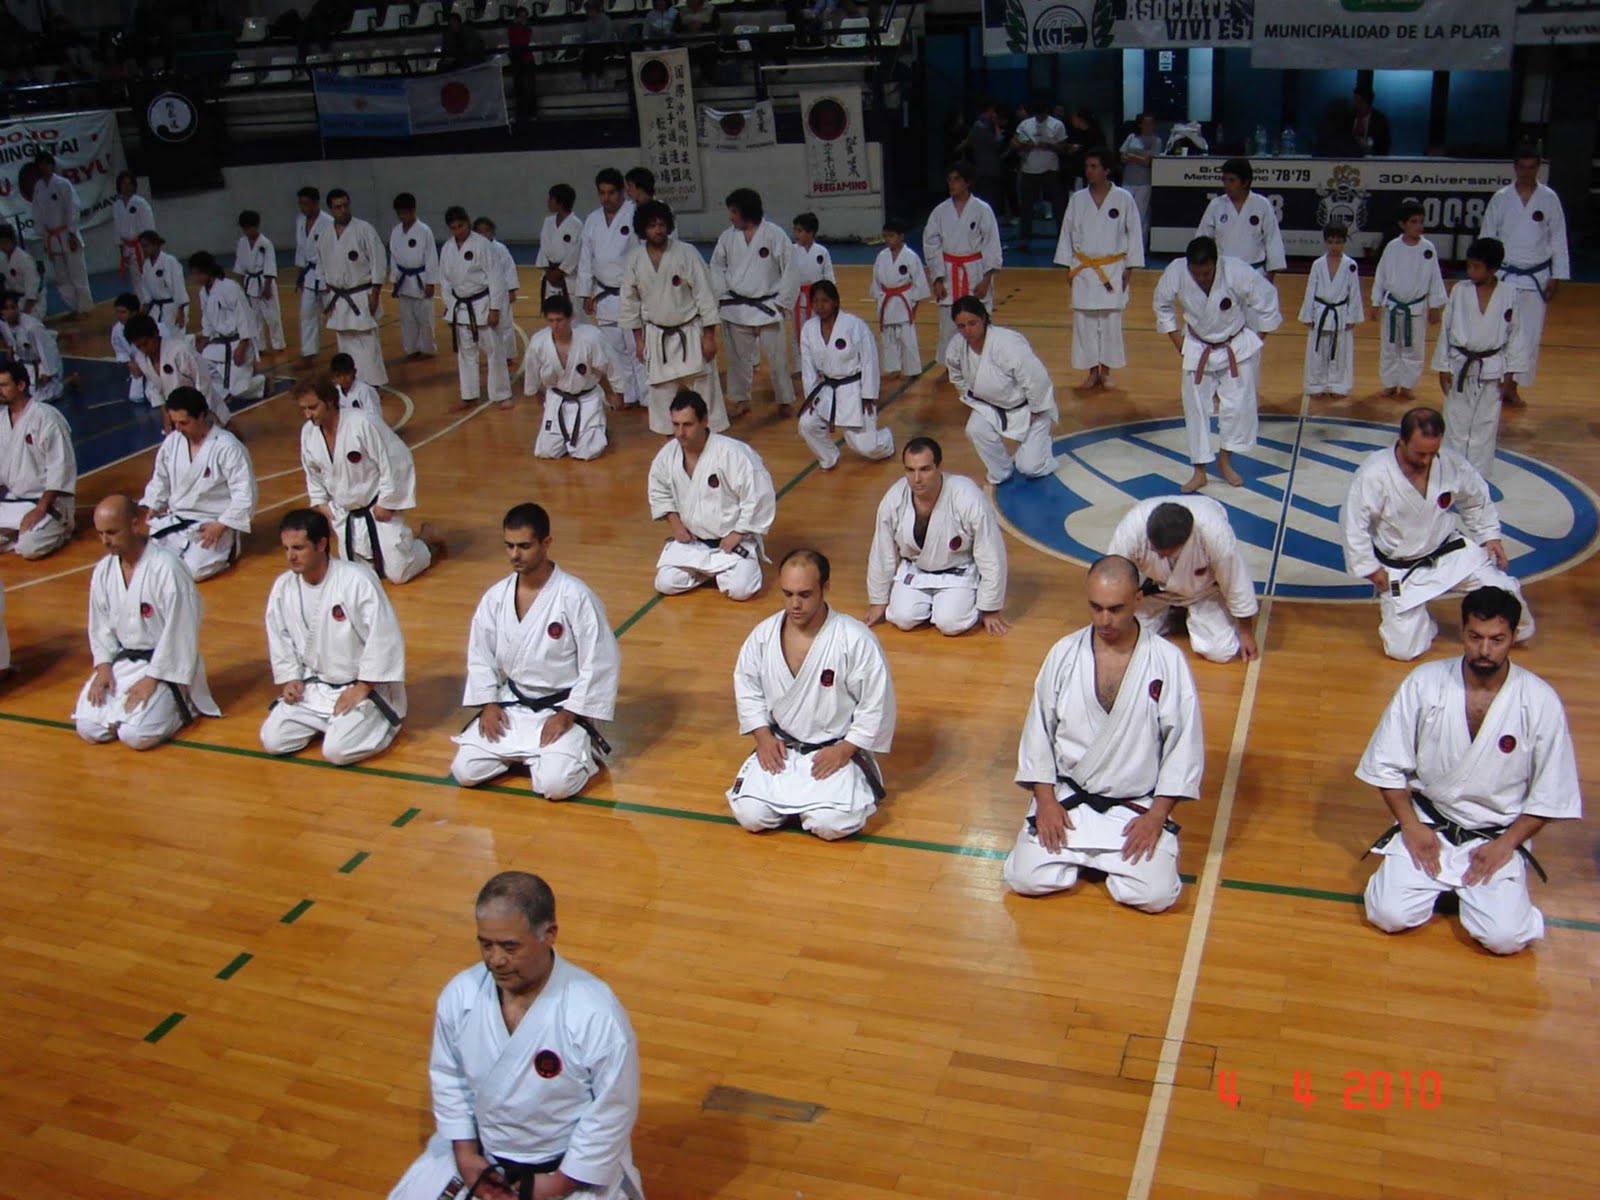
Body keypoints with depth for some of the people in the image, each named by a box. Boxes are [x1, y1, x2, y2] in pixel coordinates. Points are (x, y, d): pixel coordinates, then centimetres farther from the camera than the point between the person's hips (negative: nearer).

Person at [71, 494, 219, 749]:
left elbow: (180, 632, -19)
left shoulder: (167, 568, -21)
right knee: (89, 728, -8)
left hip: (166, 664, -6)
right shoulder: (103, 570, 0)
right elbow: (100, 625, 11)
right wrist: (103, 667, -2)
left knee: (136, 735, -22)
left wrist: (152, 679, -17)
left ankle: (179, 706, 7)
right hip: (123, 661, 6)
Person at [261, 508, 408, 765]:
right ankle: (330, 721, 19)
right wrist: (290, 679, -1)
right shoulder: (283, 587, -5)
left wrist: (362, 688, -19)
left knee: (337, 751, -22)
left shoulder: (357, 580, -24)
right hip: (314, 686, 6)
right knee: (272, 741, -5)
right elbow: (279, 637, 11)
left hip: (363, 687, -6)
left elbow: (384, 638, -21)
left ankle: (380, 720, 8)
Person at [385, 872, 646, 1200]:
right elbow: (448, 1076, 2)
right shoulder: (459, 994, -15)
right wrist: (465, 1154, -4)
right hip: (481, 1156, 4)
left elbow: (614, 1109, -18)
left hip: (574, 1166, -4)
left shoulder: (596, 1013, -29)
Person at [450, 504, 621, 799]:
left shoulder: (575, 596, -19)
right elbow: (480, 655, 9)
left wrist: (567, 716, -15)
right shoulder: (496, 597, -4)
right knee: (465, 771, -9)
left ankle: (577, 746, 8)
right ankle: (523, 752, 17)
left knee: (555, 784, -25)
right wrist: (489, 703, -2)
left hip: (563, 707, -5)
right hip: (512, 706, 5)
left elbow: (600, 662, -15)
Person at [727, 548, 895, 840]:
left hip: (837, 750, -3)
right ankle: (796, 796, 16)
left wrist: (843, 750, -14)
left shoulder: (856, 640, -21)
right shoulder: (764, 635, -7)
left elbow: (877, 704, -13)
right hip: (780, 748, 4)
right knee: (750, 814, -15)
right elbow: (746, 685, 8)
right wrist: (763, 736, -2)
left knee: (831, 823, -24)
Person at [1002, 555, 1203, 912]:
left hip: (1136, 808, -1)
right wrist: (1045, 800, -5)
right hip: (1066, 800, 1)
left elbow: (1185, 743, -5)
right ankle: (1084, 854, 17)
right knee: (1025, 878, -15)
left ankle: (1109, 856, 14)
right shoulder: (1064, 654, -5)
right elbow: (1038, 728, 2)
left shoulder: (1168, 661, -10)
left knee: (1156, 895, -20)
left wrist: (1156, 815, -9)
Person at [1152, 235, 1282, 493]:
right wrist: (1178, 343, -2)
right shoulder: (1175, 273, -24)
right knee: (1196, 407, 3)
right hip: (1198, 348, 1)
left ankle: (1225, 461, 21)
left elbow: (1267, 302, -13)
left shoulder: (1237, 272, -29)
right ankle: (1199, 471, 14)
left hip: (1237, 347, -1)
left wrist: (1257, 342, -7)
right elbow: (1163, 306, -3)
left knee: (1239, 404, -1)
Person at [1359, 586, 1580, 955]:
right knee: (1391, 915, -17)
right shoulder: (1425, 683, -11)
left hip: (1499, 837, 0)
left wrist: (1504, 845, -10)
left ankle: (1471, 888, 15)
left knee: (1504, 937, -19)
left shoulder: (1540, 701, -12)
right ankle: (1443, 880, 16)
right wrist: (1411, 826, -9)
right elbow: (1387, 764, -2)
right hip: (1427, 824, 1)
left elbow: (1551, 792, -3)